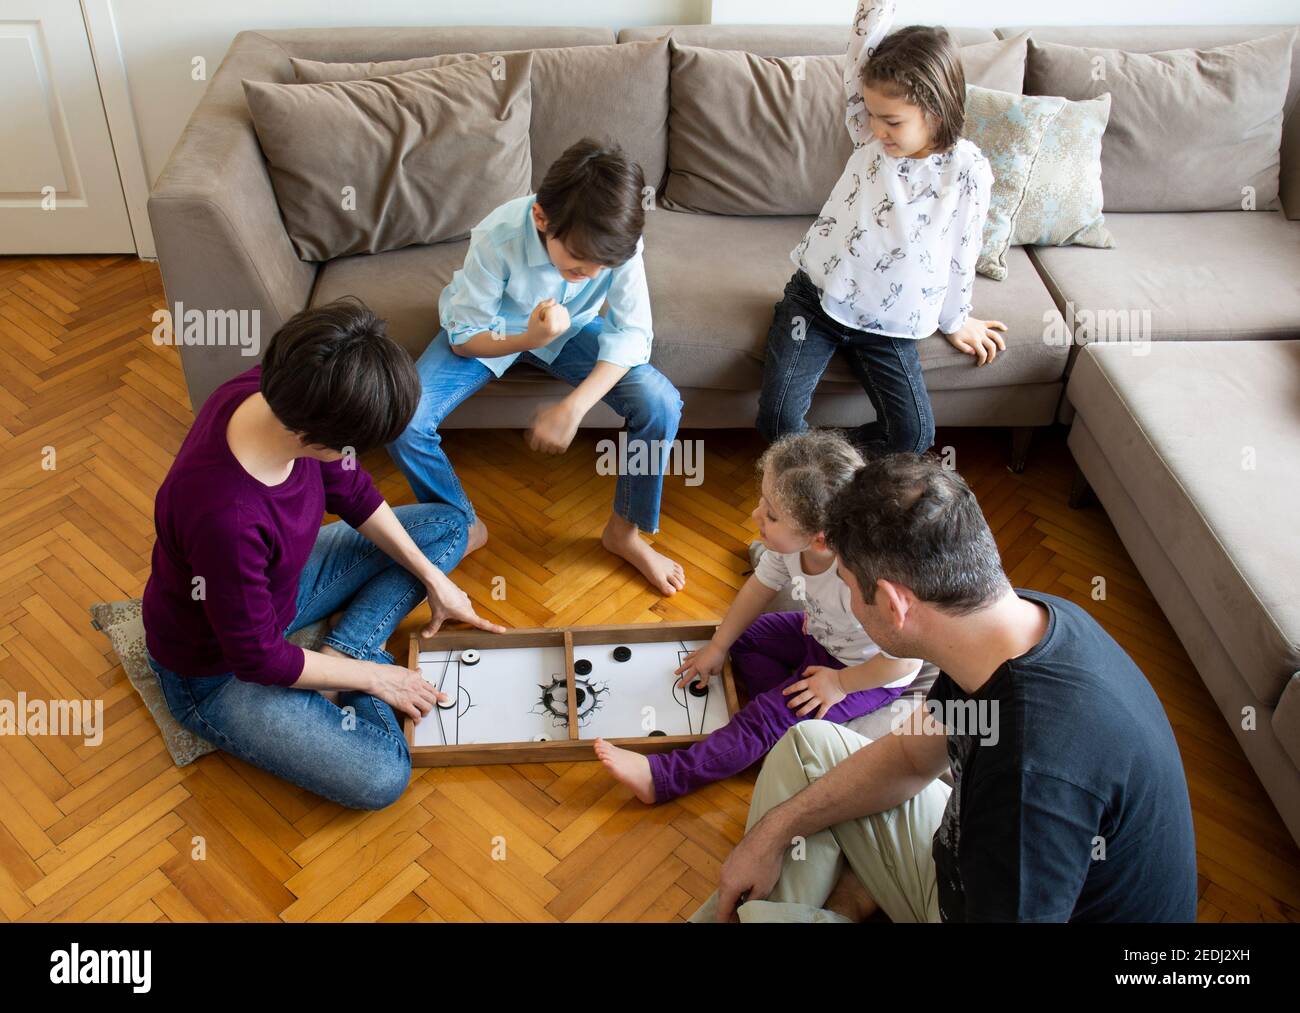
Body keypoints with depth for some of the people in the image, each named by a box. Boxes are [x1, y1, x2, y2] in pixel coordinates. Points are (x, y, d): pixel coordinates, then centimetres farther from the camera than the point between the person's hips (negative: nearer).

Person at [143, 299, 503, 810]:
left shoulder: (279, 392, -21)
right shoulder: (225, 516, -42)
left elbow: (350, 490, -1)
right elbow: (259, 660, -26)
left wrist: (432, 577, 1)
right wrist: (374, 677, -13)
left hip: (281, 583, 8)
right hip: (218, 669, -8)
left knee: (447, 524, 8)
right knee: (380, 777, -24)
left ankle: (340, 654, -1)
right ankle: (351, 667, 3)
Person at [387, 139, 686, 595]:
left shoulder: (619, 240, -29)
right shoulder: (499, 237, -34)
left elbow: (633, 333, -22)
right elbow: (465, 337, -22)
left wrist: (573, 407, -35)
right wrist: (530, 338, -43)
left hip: (571, 326, 1)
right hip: (489, 331, -1)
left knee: (660, 404, -22)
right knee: (402, 422, -24)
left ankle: (624, 529, 2)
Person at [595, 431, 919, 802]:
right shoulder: (791, 544, -22)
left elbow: (904, 660, -33)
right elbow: (760, 587, -2)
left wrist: (840, 683, -20)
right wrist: (717, 647, 3)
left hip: (869, 673, -8)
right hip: (820, 633, 8)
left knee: (769, 716, -17)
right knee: (744, 641, 6)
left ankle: (662, 778, -18)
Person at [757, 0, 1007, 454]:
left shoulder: (968, 170, -9)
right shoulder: (870, 136, -4)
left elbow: (962, 252, 2)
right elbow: (862, 49, -12)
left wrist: (955, 320, 12)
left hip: (888, 326, 0)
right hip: (816, 297, 0)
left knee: (915, 435, -8)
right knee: (777, 418, -14)